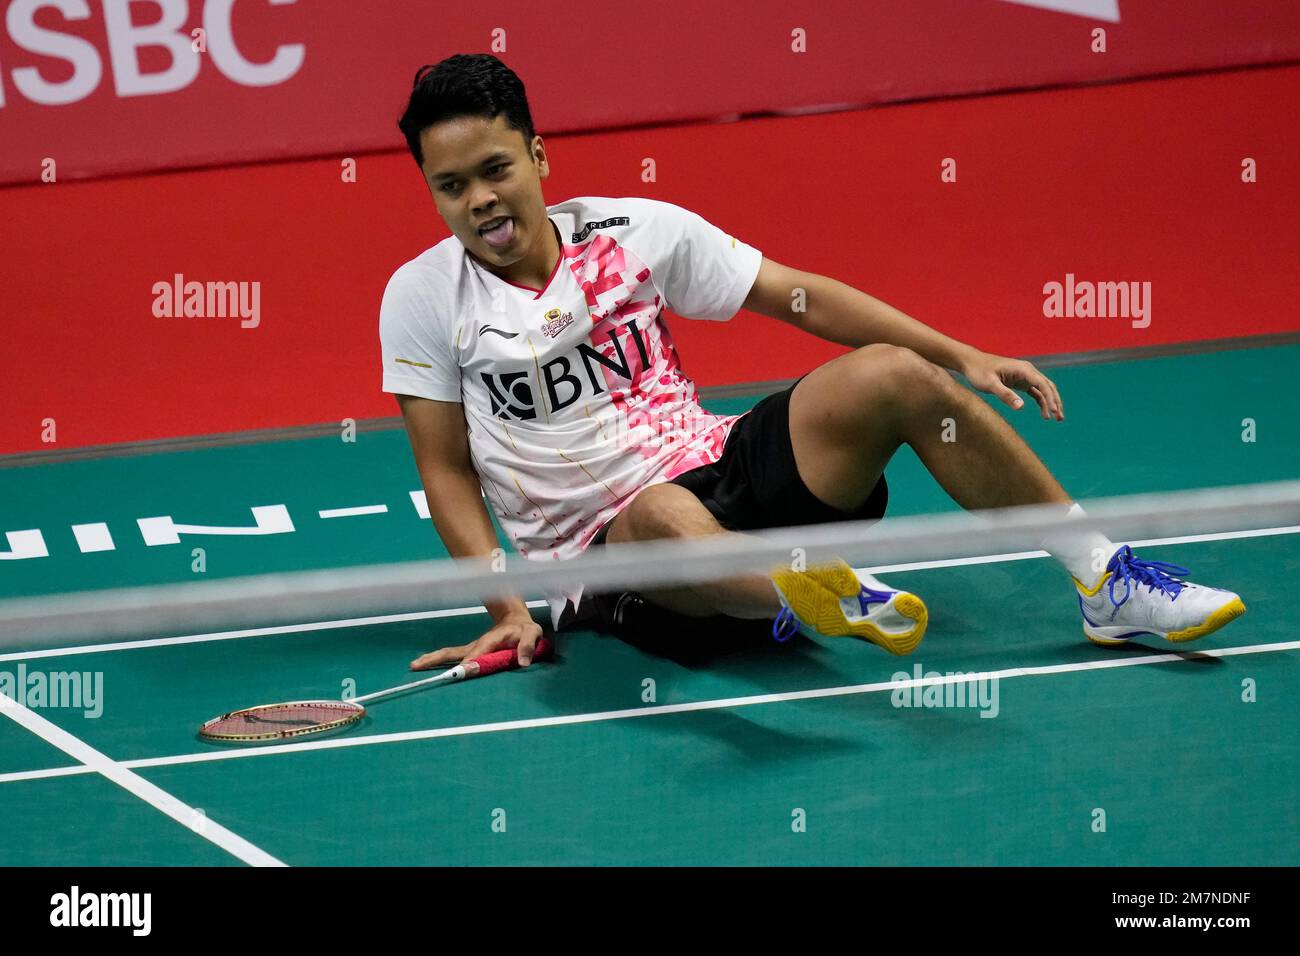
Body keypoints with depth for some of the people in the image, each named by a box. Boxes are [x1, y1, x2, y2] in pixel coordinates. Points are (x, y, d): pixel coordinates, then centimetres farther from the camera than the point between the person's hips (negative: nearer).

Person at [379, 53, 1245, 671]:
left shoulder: (635, 231, 2)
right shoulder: (423, 298, -4)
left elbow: (801, 298, 6)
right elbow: (448, 469, 0)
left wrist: (960, 356, -1)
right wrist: (509, 608, -13)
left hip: (721, 466, 4)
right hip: (602, 548, -4)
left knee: (889, 375, -17)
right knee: (663, 514, -40)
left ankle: (1108, 579, -12)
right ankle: (828, 600, -70)